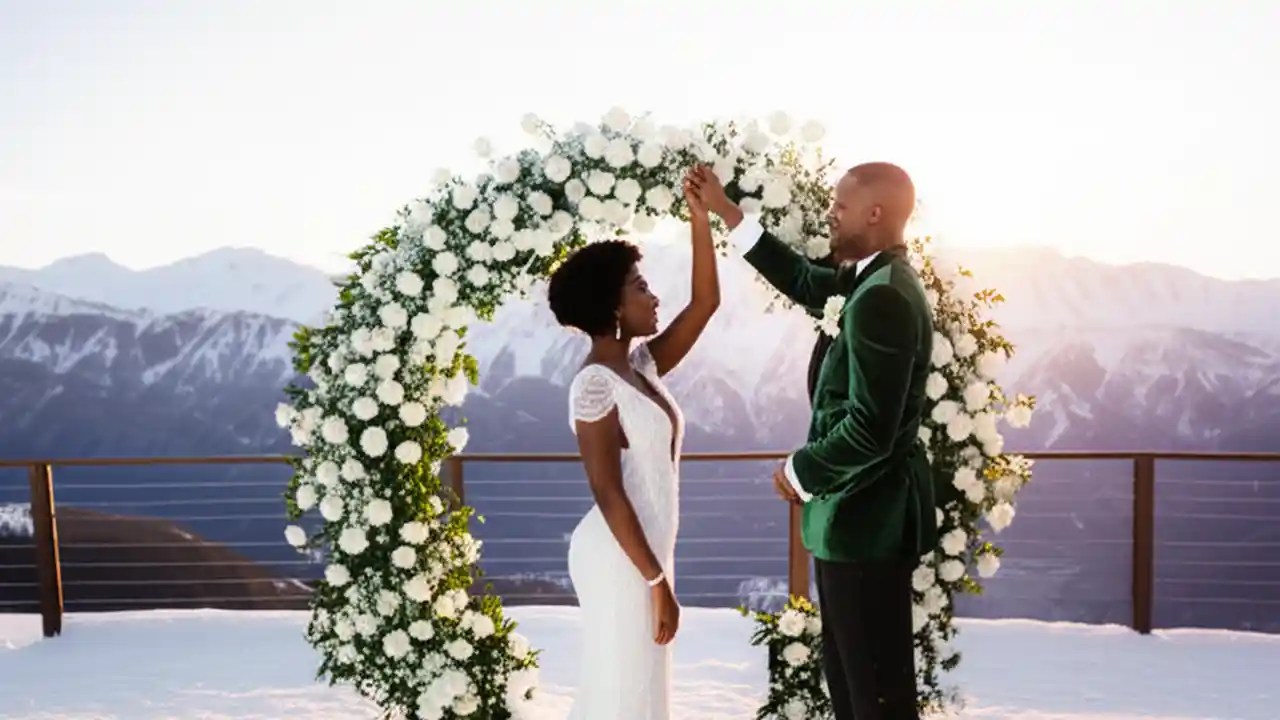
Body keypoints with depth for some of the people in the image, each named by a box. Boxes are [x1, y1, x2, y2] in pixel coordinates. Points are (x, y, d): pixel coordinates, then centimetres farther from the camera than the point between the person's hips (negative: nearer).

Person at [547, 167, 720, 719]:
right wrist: (657, 580, -20)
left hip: (642, 552, 9)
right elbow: (608, 493, -21)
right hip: (619, 559, -9)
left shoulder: (641, 366, 8)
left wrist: (701, 219, 2)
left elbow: (705, 304, 10)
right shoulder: (595, 383, -18)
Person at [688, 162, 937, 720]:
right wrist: (725, 210, 19)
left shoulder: (882, 299, -24)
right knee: (849, 673, 21)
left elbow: (870, 431, -28)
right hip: (861, 511, 10)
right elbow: (804, 280, 23)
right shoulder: (875, 281, 7)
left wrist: (800, 471, -11)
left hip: (867, 515, -10)